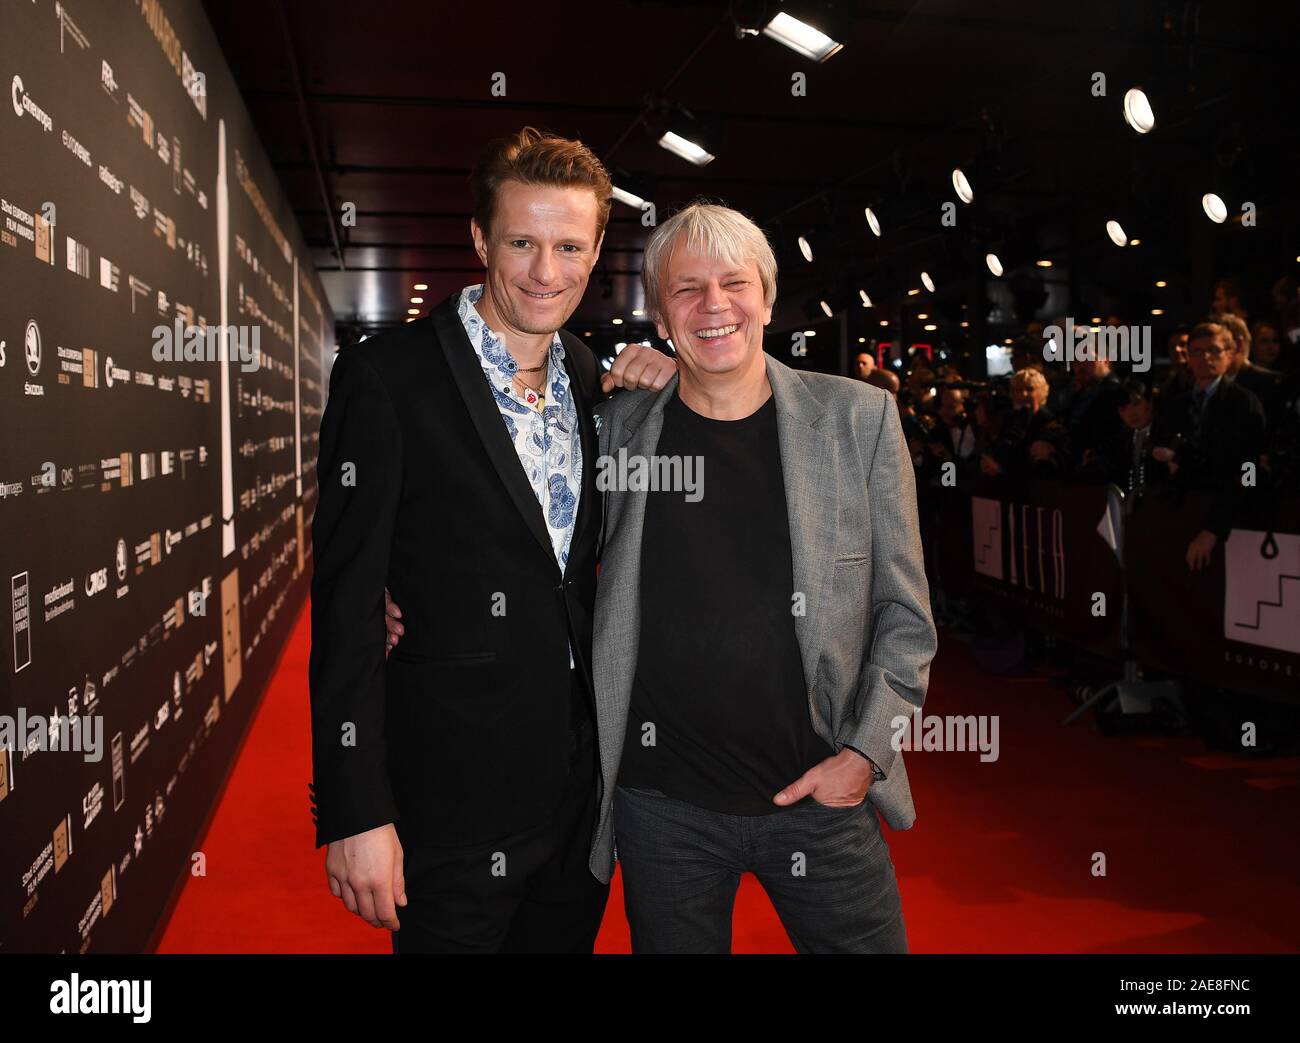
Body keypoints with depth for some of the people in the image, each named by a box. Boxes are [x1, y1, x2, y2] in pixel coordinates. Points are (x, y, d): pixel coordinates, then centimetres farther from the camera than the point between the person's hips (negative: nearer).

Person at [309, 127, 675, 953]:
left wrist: (664, 396, -3)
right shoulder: (387, 377, -13)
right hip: (460, 789, -6)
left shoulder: (591, 377, 6)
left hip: (586, 782, 6)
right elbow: (347, 601, -15)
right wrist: (355, 812, -16)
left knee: (568, 937, 21)